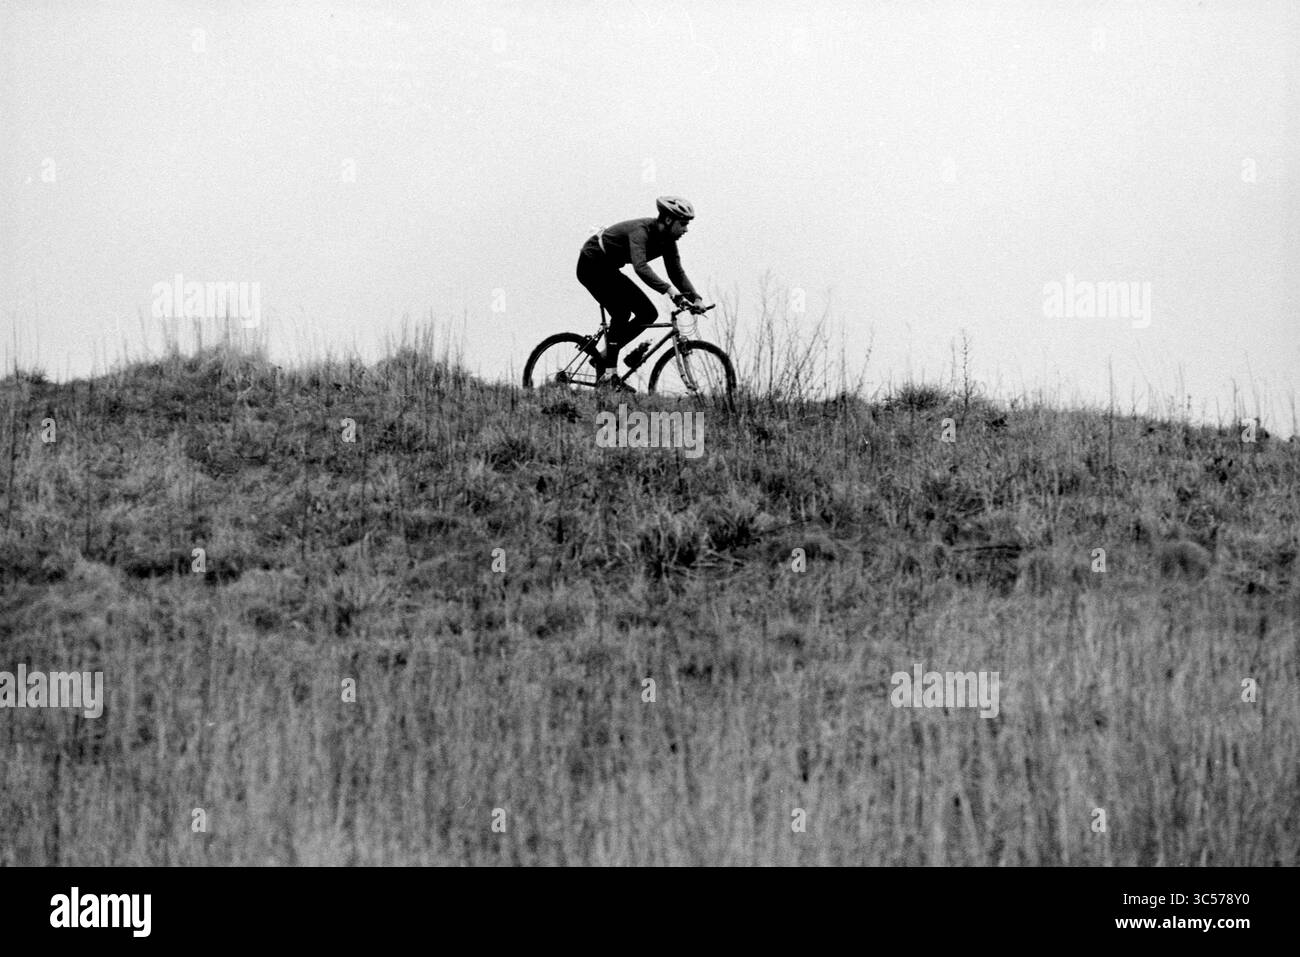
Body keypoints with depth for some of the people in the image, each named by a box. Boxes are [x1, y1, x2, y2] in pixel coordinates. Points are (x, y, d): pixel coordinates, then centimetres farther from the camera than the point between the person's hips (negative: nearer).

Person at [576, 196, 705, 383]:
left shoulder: (667, 240, -5)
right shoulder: (641, 230, -31)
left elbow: (677, 272, -1)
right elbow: (641, 267, -46)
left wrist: (695, 299, -16)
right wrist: (669, 291, -55)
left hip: (608, 269, 9)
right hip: (591, 265, -9)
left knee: (648, 313, -1)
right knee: (621, 312, -24)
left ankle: (605, 356, 6)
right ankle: (609, 370, -18)